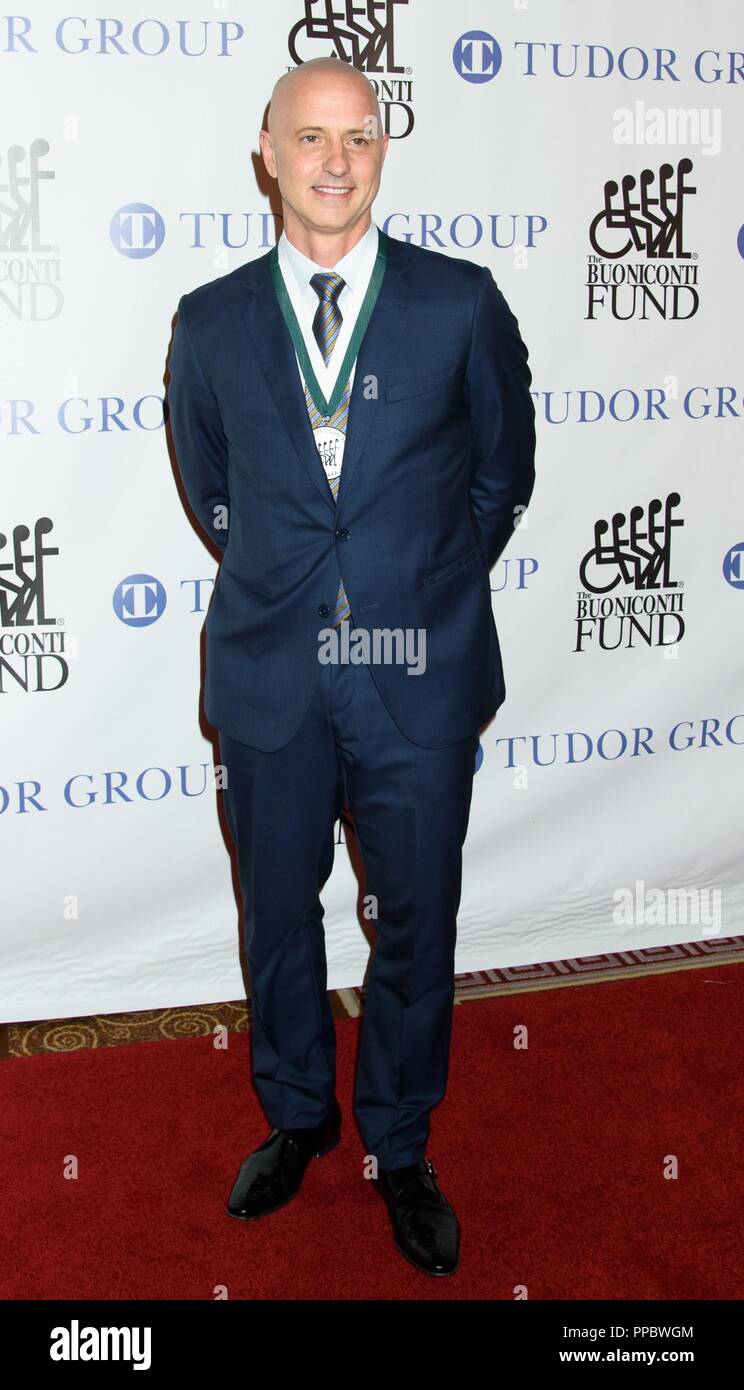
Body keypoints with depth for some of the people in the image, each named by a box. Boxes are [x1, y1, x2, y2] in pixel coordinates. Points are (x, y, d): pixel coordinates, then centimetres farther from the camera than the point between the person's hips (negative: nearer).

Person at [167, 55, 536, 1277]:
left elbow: (503, 473, 10)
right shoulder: (211, 323, 3)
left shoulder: (463, 304, -1)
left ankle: (400, 1150, 32)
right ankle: (297, 1119, 39)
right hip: (269, 676, 2)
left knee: (417, 925, 9)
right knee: (277, 913, 15)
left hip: (418, 677, -1)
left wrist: (430, 586, 10)